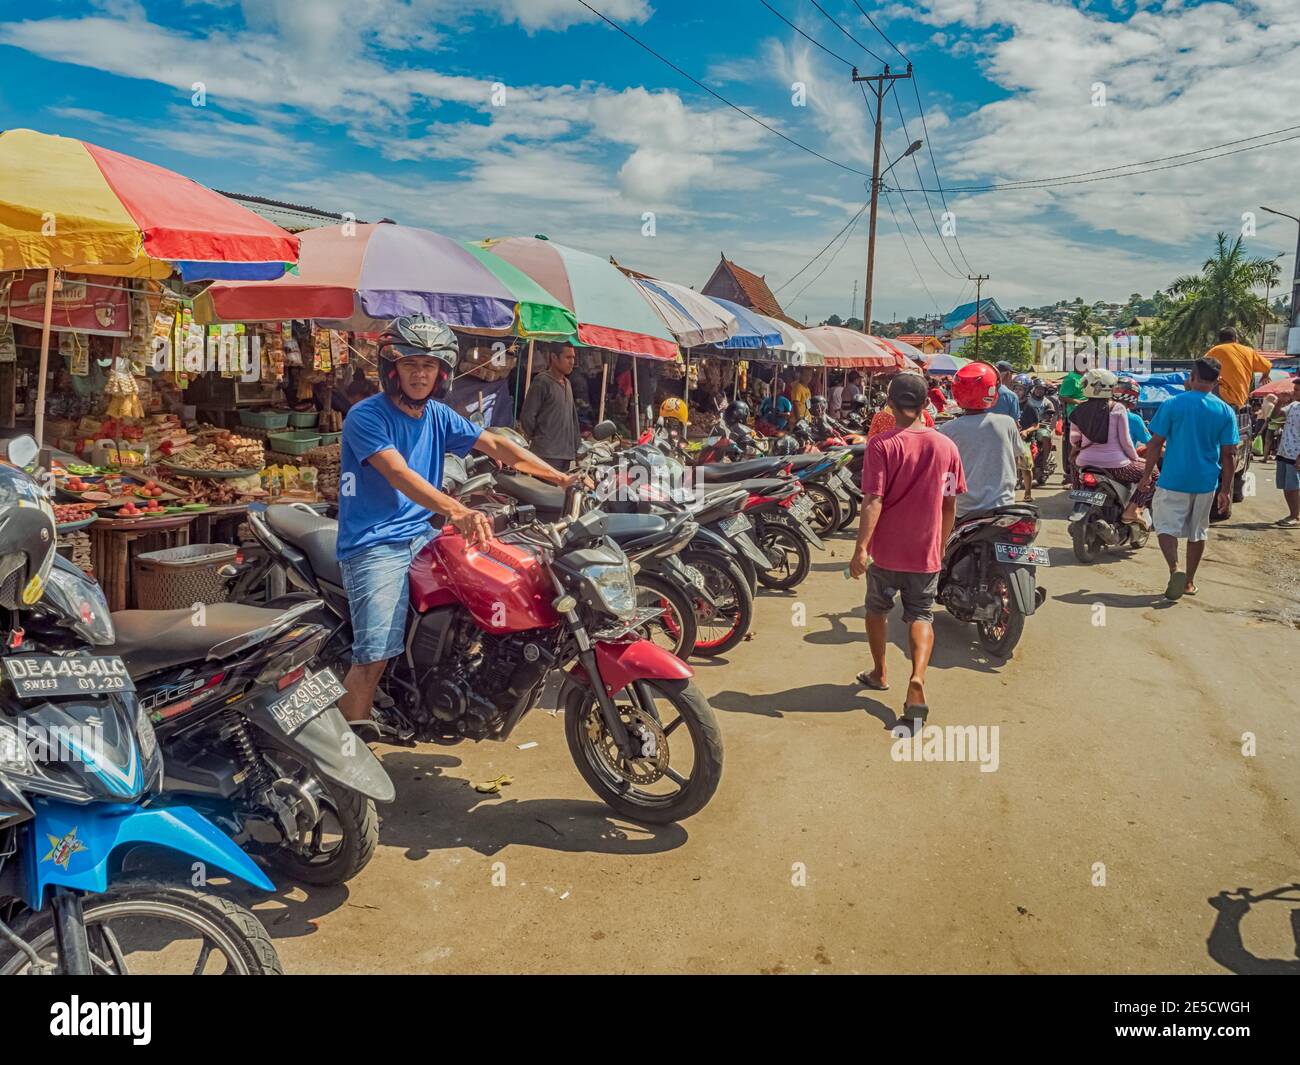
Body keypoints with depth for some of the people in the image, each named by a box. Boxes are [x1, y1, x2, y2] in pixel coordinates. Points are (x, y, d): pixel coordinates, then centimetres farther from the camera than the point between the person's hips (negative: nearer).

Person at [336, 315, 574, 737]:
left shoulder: (438, 416, 10)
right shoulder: (366, 416, -12)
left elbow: (494, 444, 6)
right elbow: (399, 475, -27)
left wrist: (559, 477, -5)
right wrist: (457, 511, -44)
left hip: (421, 536, 7)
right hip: (374, 545, -7)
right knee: (376, 654, -20)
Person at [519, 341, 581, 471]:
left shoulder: (567, 384, 19)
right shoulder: (542, 381, -6)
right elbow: (527, 417, -9)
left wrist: (576, 445, 18)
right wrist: (537, 439, 1)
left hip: (566, 454, 8)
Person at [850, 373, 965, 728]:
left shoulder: (881, 444, -13)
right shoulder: (946, 446, -1)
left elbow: (873, 501, -20)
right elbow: (950, 504, 5)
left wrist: (861, 546, -21)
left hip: (886, 550, -2)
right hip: (927, 552, 2)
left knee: (877, 609, 20)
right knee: (921, 617, 9)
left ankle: (879, 674, 34)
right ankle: (917, 680, -13)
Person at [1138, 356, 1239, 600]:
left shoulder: (1172, 404, -9)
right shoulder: (1225, 411, -2)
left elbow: (1155, 443, -8)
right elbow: (1228, 454, -1)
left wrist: (1148, 474, 4)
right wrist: (1226, 490, 5)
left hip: (1174, 479, -3)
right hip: (1206, 482, 3)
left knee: (1167, 527, 4)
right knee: (1198, 531, 16)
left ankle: (1175, 569, -21)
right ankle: (1189, 581, 24)